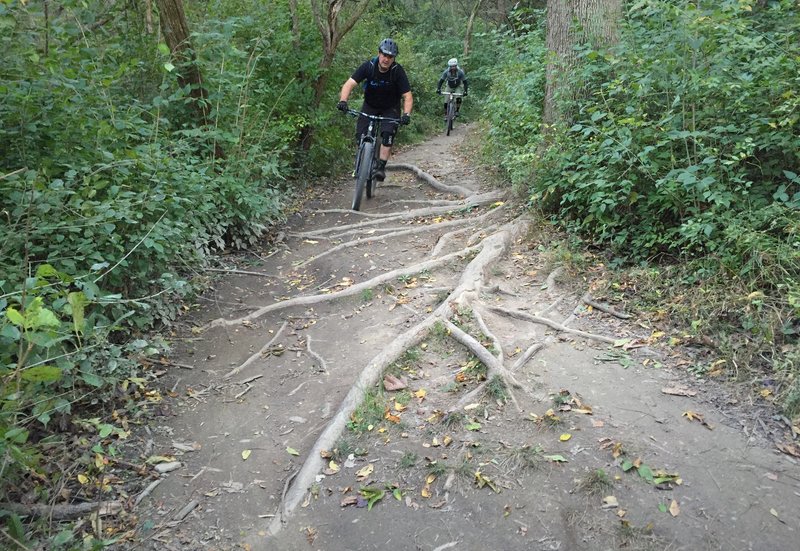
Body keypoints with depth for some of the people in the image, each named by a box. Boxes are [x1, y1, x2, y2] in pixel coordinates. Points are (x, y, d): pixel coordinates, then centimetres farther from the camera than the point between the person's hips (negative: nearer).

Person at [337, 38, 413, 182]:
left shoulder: (398, 71, -23)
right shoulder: (368, 66, -21)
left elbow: (407, 96, -24)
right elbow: (349, 84, -29)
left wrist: (406, 114, -42)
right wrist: (343, 101, -47)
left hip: (390, 108, -1)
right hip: (370, 105, 2)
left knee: (388, 133, -26)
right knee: (360, 136, -13)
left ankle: (381, 167, -17)